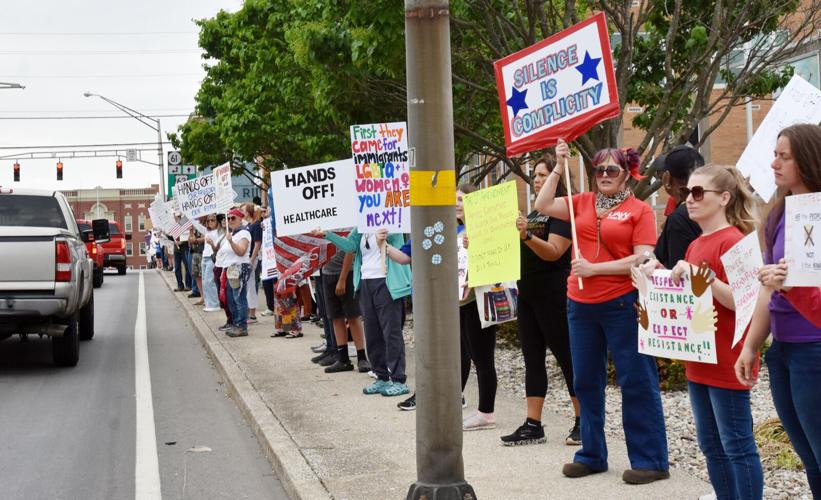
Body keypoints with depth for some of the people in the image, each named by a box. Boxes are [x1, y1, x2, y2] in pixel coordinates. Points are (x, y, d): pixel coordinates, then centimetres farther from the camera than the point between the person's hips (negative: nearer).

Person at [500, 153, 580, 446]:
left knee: (566, 357, -3)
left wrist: (527, 236, -34)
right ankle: (532, 425, 9)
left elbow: (553, 251, -20)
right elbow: (520, 252, 23)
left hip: (554, 295, -9)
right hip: (528, 293, 9)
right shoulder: (533, 214, 17)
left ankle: (583, 422, 5)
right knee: (532, 360, 7)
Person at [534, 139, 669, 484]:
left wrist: (594, 268, -16)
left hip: (621, 304, -6)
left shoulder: (639, 210, -5)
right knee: (586, 381, 14)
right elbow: (543, 206, 5)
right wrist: (559, 168, 0)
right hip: (580, 305, 6)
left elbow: (643, 260, -12)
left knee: (636, 382, -1)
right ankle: (592, 455, 26)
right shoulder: (583, 203, 10)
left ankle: (650, 460, 7)